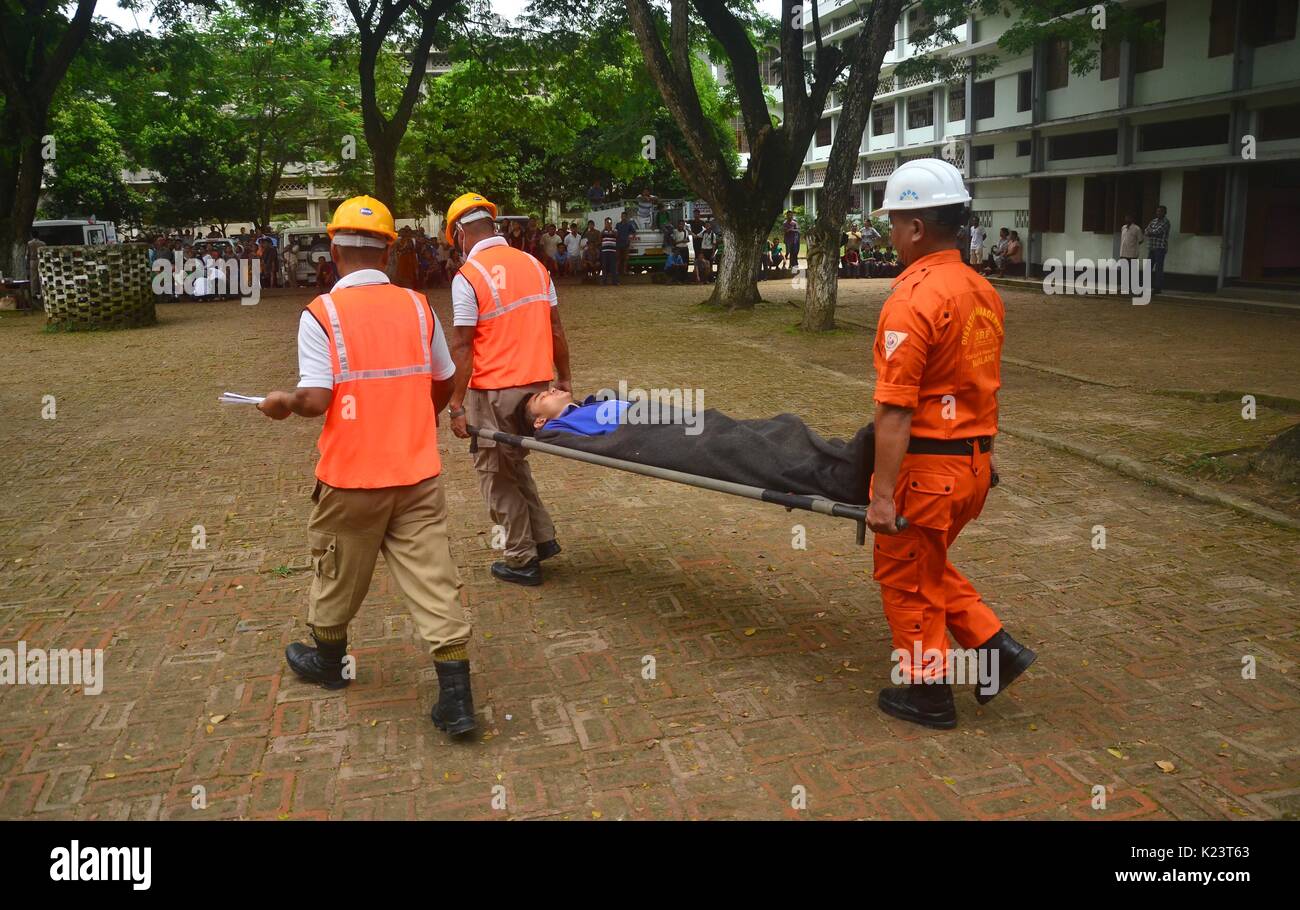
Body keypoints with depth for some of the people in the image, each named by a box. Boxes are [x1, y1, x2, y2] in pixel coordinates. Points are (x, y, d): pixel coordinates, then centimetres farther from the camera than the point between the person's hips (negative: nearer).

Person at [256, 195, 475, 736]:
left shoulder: (321, 314, -11)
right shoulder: (418, 307, 1)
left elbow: (316, 401, -17)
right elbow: (444, 385, 10)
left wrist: (283, 403, 5)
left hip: (351, 475, -2)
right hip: (418, 473, 3)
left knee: (338, 571, 19)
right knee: (432, 577, 4)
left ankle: (327, 660, 42)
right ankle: (455, 699, 2)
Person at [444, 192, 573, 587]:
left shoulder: (467, 276, -12)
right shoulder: (534, 264, 5)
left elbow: (462, 346, -14)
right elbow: (555, 328, 9)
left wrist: (457, 404, -10)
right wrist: (564, 378, 18)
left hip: (494, 391, -6)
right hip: (537, 382, 6)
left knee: (497, 473, 9)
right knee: (515, 462, 25)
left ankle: (522, 560, 16)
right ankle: (542, 537, 26)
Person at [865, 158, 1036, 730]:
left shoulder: (912, 301, -21)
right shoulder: (983, 291, 6)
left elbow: (895, 409, -23)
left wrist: (883, 494, -21)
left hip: (926, 466, -8)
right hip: (973, 461, 9)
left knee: (906, 578, 10)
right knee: (931, 568, 26)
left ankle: (928, 694, 24)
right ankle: (993, 645, 24)